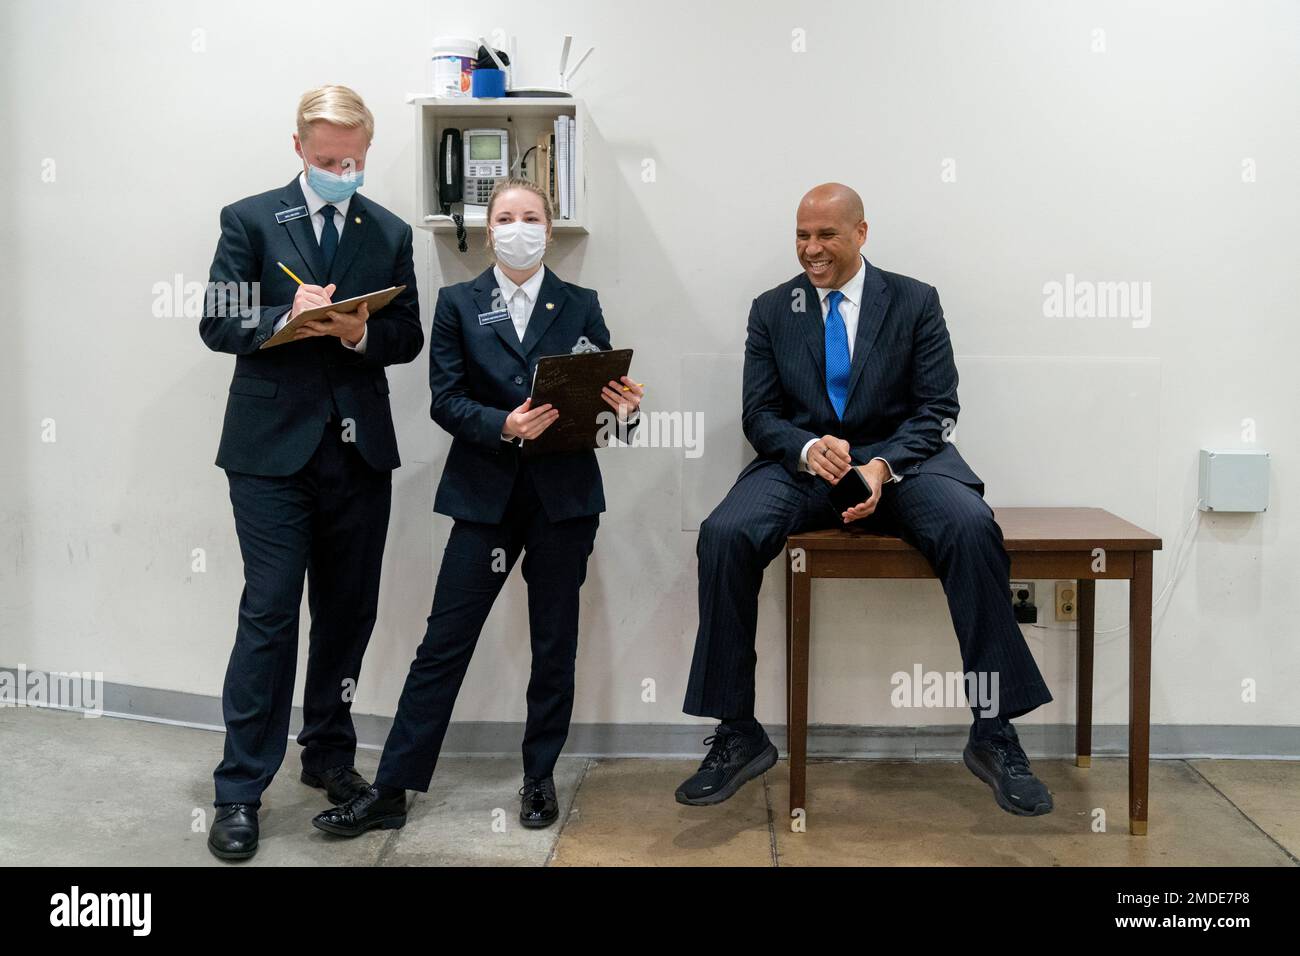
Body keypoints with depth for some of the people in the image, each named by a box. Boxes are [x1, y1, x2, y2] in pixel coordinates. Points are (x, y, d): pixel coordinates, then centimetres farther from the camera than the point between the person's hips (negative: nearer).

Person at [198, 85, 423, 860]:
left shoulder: (390, 232, 10)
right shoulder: (249, 221, 2)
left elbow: (408, 337, 7)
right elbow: (219, 326, -3)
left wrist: (362, 333, -14)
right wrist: (287, 319, -21)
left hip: (360, 448, 4)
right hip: (274, 447, -3)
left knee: (349, 611, 10)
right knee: (270, 612, -5)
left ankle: (330, 754, 28)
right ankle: (241, 789, 5)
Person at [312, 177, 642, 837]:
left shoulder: (580, 306, 9)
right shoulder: (458, 304, 6)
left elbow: (605, 390, 4)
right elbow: (446, 400, -2)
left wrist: (623, 408, -19)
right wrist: (504, 426, -19)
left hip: (564, 492, 1)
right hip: (486, 493, -1)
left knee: (555, 643, 8)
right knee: (444, 640, -1)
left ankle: (540, 778, 23)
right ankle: (391, 790, 7)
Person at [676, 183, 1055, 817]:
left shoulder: (915, 301, 7)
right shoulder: (771, 310, 11)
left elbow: (935, 408, 1)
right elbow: (759, 414, 6)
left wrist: (882, 466, -19)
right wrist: (808, 450, -18)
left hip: (901, 459, -1)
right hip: (800, 463, 1)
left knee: (973, 528, -32)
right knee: (723, 535, -28)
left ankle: (994, 733, -19)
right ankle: (738, 735, -16)